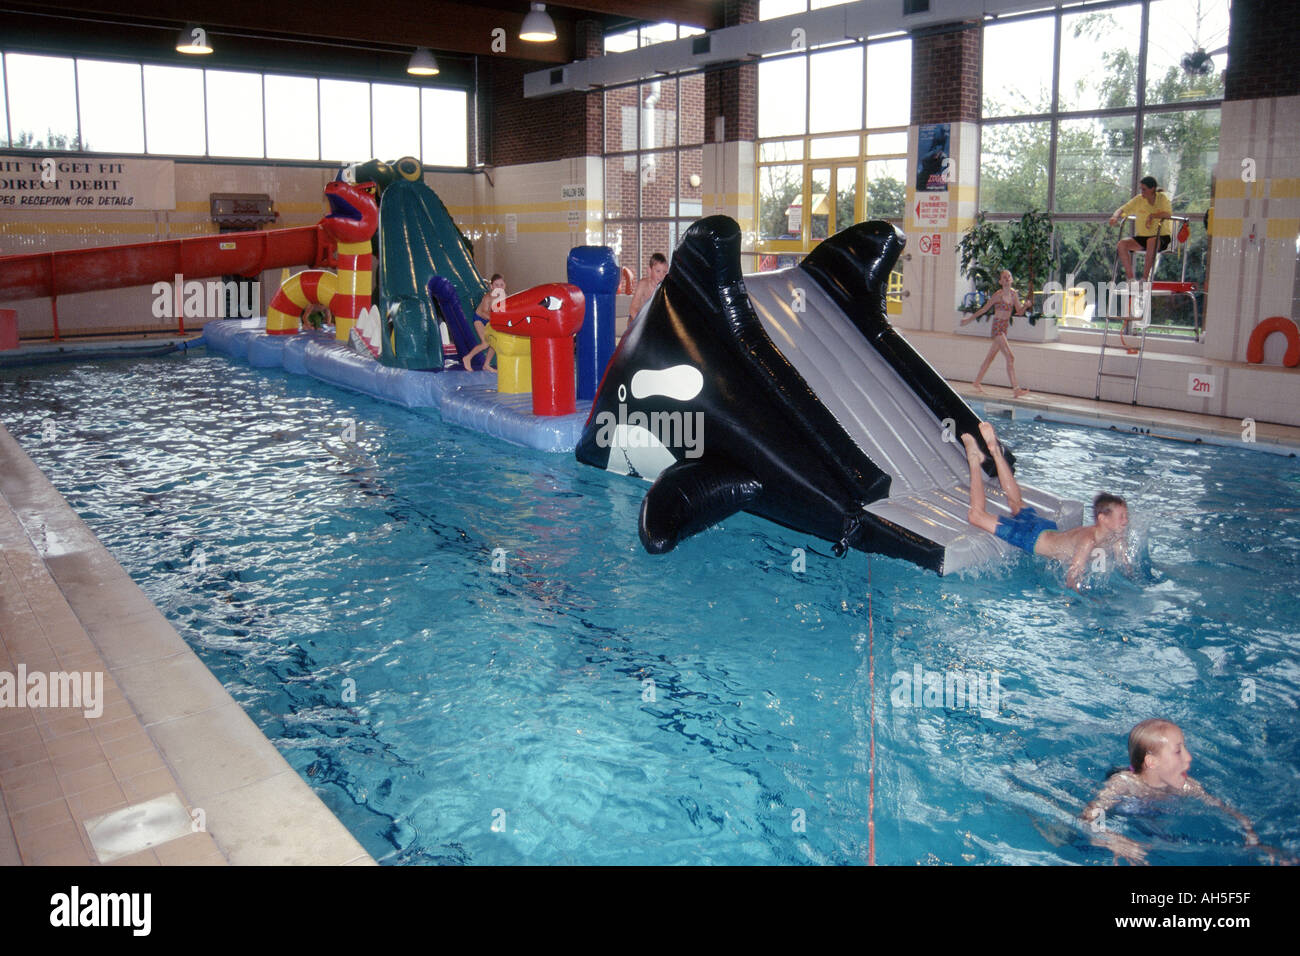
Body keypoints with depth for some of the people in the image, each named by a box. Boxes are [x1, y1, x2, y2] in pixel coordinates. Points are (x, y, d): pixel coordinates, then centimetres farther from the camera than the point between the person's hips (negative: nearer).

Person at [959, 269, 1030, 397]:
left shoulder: (1013, 294, 10)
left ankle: (977, 382, 28)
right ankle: (1016, 389, -16)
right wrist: (969, 319, 5)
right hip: (997, 327, -7)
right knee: (1010, 357, -14)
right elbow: (984, 309, 0)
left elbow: (1020, 312, 12)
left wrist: (1025, 305, -8)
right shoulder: (998, 295, -9)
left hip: (1004, 328, 7)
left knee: (990, 357, 16)